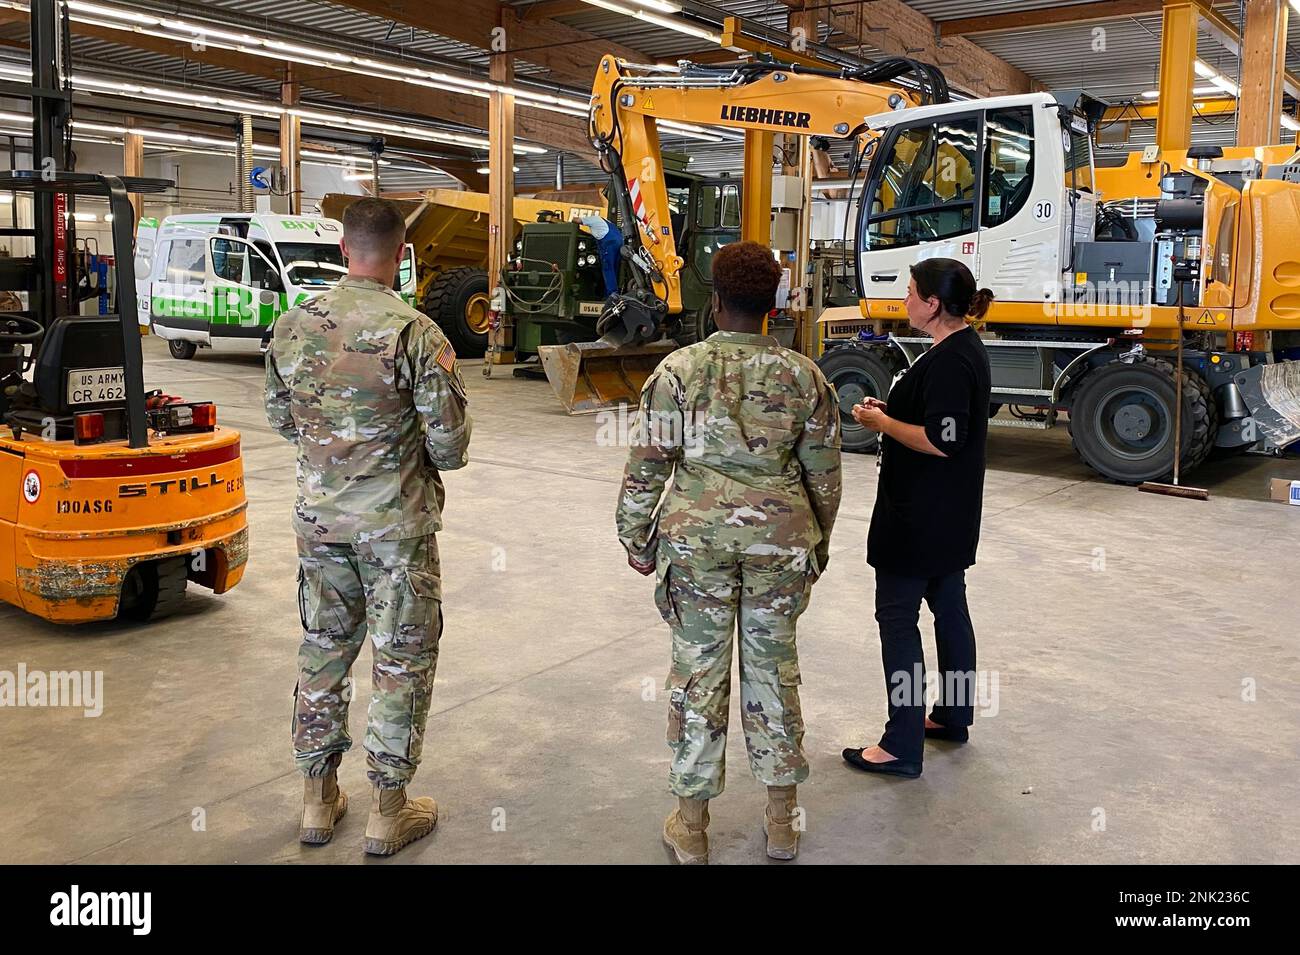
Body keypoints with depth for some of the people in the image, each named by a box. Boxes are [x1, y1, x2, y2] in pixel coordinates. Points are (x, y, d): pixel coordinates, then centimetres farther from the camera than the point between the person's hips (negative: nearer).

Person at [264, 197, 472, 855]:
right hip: (396, 523, -5)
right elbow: (450, 441, -15)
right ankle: (387, 812, 18)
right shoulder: (416, 333, -17)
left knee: (323, 648, 18)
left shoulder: (293, 325, -1)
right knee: (403, 659, 8)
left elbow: (280, 418, 10)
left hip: (318, 517, 5)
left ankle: (318, 800, 29)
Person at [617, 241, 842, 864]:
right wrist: (817, 545, 19)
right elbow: (824, 474, 6)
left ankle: (690, 825, 20)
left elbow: (646, 466, -5)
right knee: (774, 667, 13)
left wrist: (637, 539, 8)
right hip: (781, 539, 2)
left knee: (698, 670, 8)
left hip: (696, 537, -2)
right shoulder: (804, 376, 1)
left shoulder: (679, 370, -6)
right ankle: (782, 822, 26)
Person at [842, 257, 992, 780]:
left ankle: (901, 746, 2)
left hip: (919, 517, -11)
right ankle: (953, 717, 32)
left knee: (898, 618, -4)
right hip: (950, 518, 11)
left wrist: (883, 422, -14)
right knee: (949, 608, 18)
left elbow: (941, 440, -26)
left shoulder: (948, 361, -22)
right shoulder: (967, 348, 11)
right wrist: (891, 411, 8)